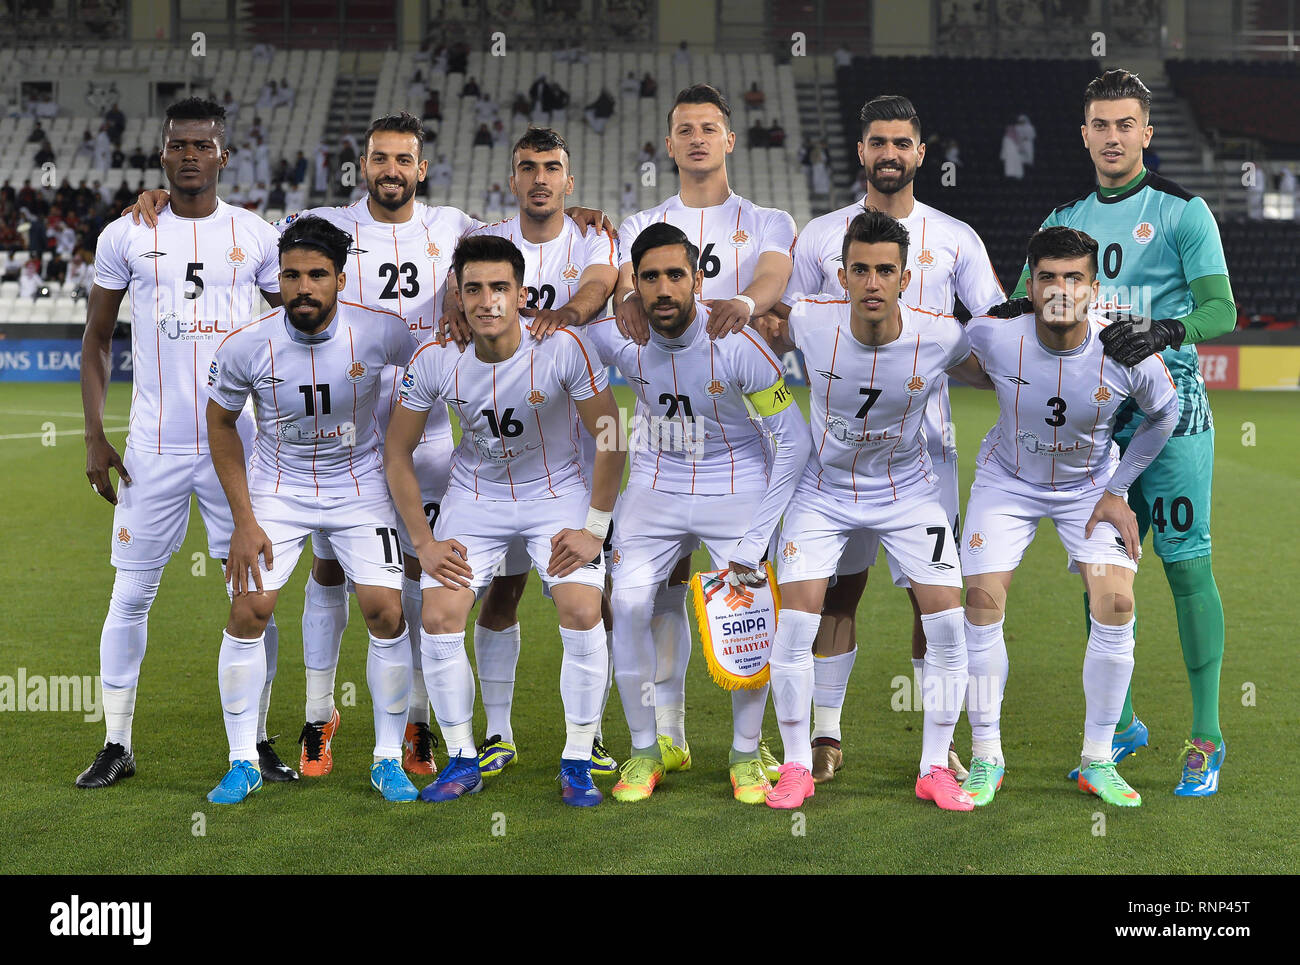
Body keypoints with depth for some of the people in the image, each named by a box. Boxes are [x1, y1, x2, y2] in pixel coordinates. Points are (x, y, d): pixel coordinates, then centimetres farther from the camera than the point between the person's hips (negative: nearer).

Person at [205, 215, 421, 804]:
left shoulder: (381, 333, -20)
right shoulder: (244, 347, -19)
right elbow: (221, 423, -2)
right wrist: (244, 520, -6)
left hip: (360, 486, 0)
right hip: (277, 488, 0)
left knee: (386, 612, -10)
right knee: (249, 611, -10)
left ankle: (388, 760, 7)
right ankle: (242, 763, 6)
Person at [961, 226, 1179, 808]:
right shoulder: (993, 338, -26)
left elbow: (1164, 414, -4)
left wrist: (1117, 491, -4)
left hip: (1091, 486, 0)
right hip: (1007, 481, 0)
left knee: (1115, 606, -13)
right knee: (982, 605, -9)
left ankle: (1097, 761, 3)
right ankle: (986, 760, 8)